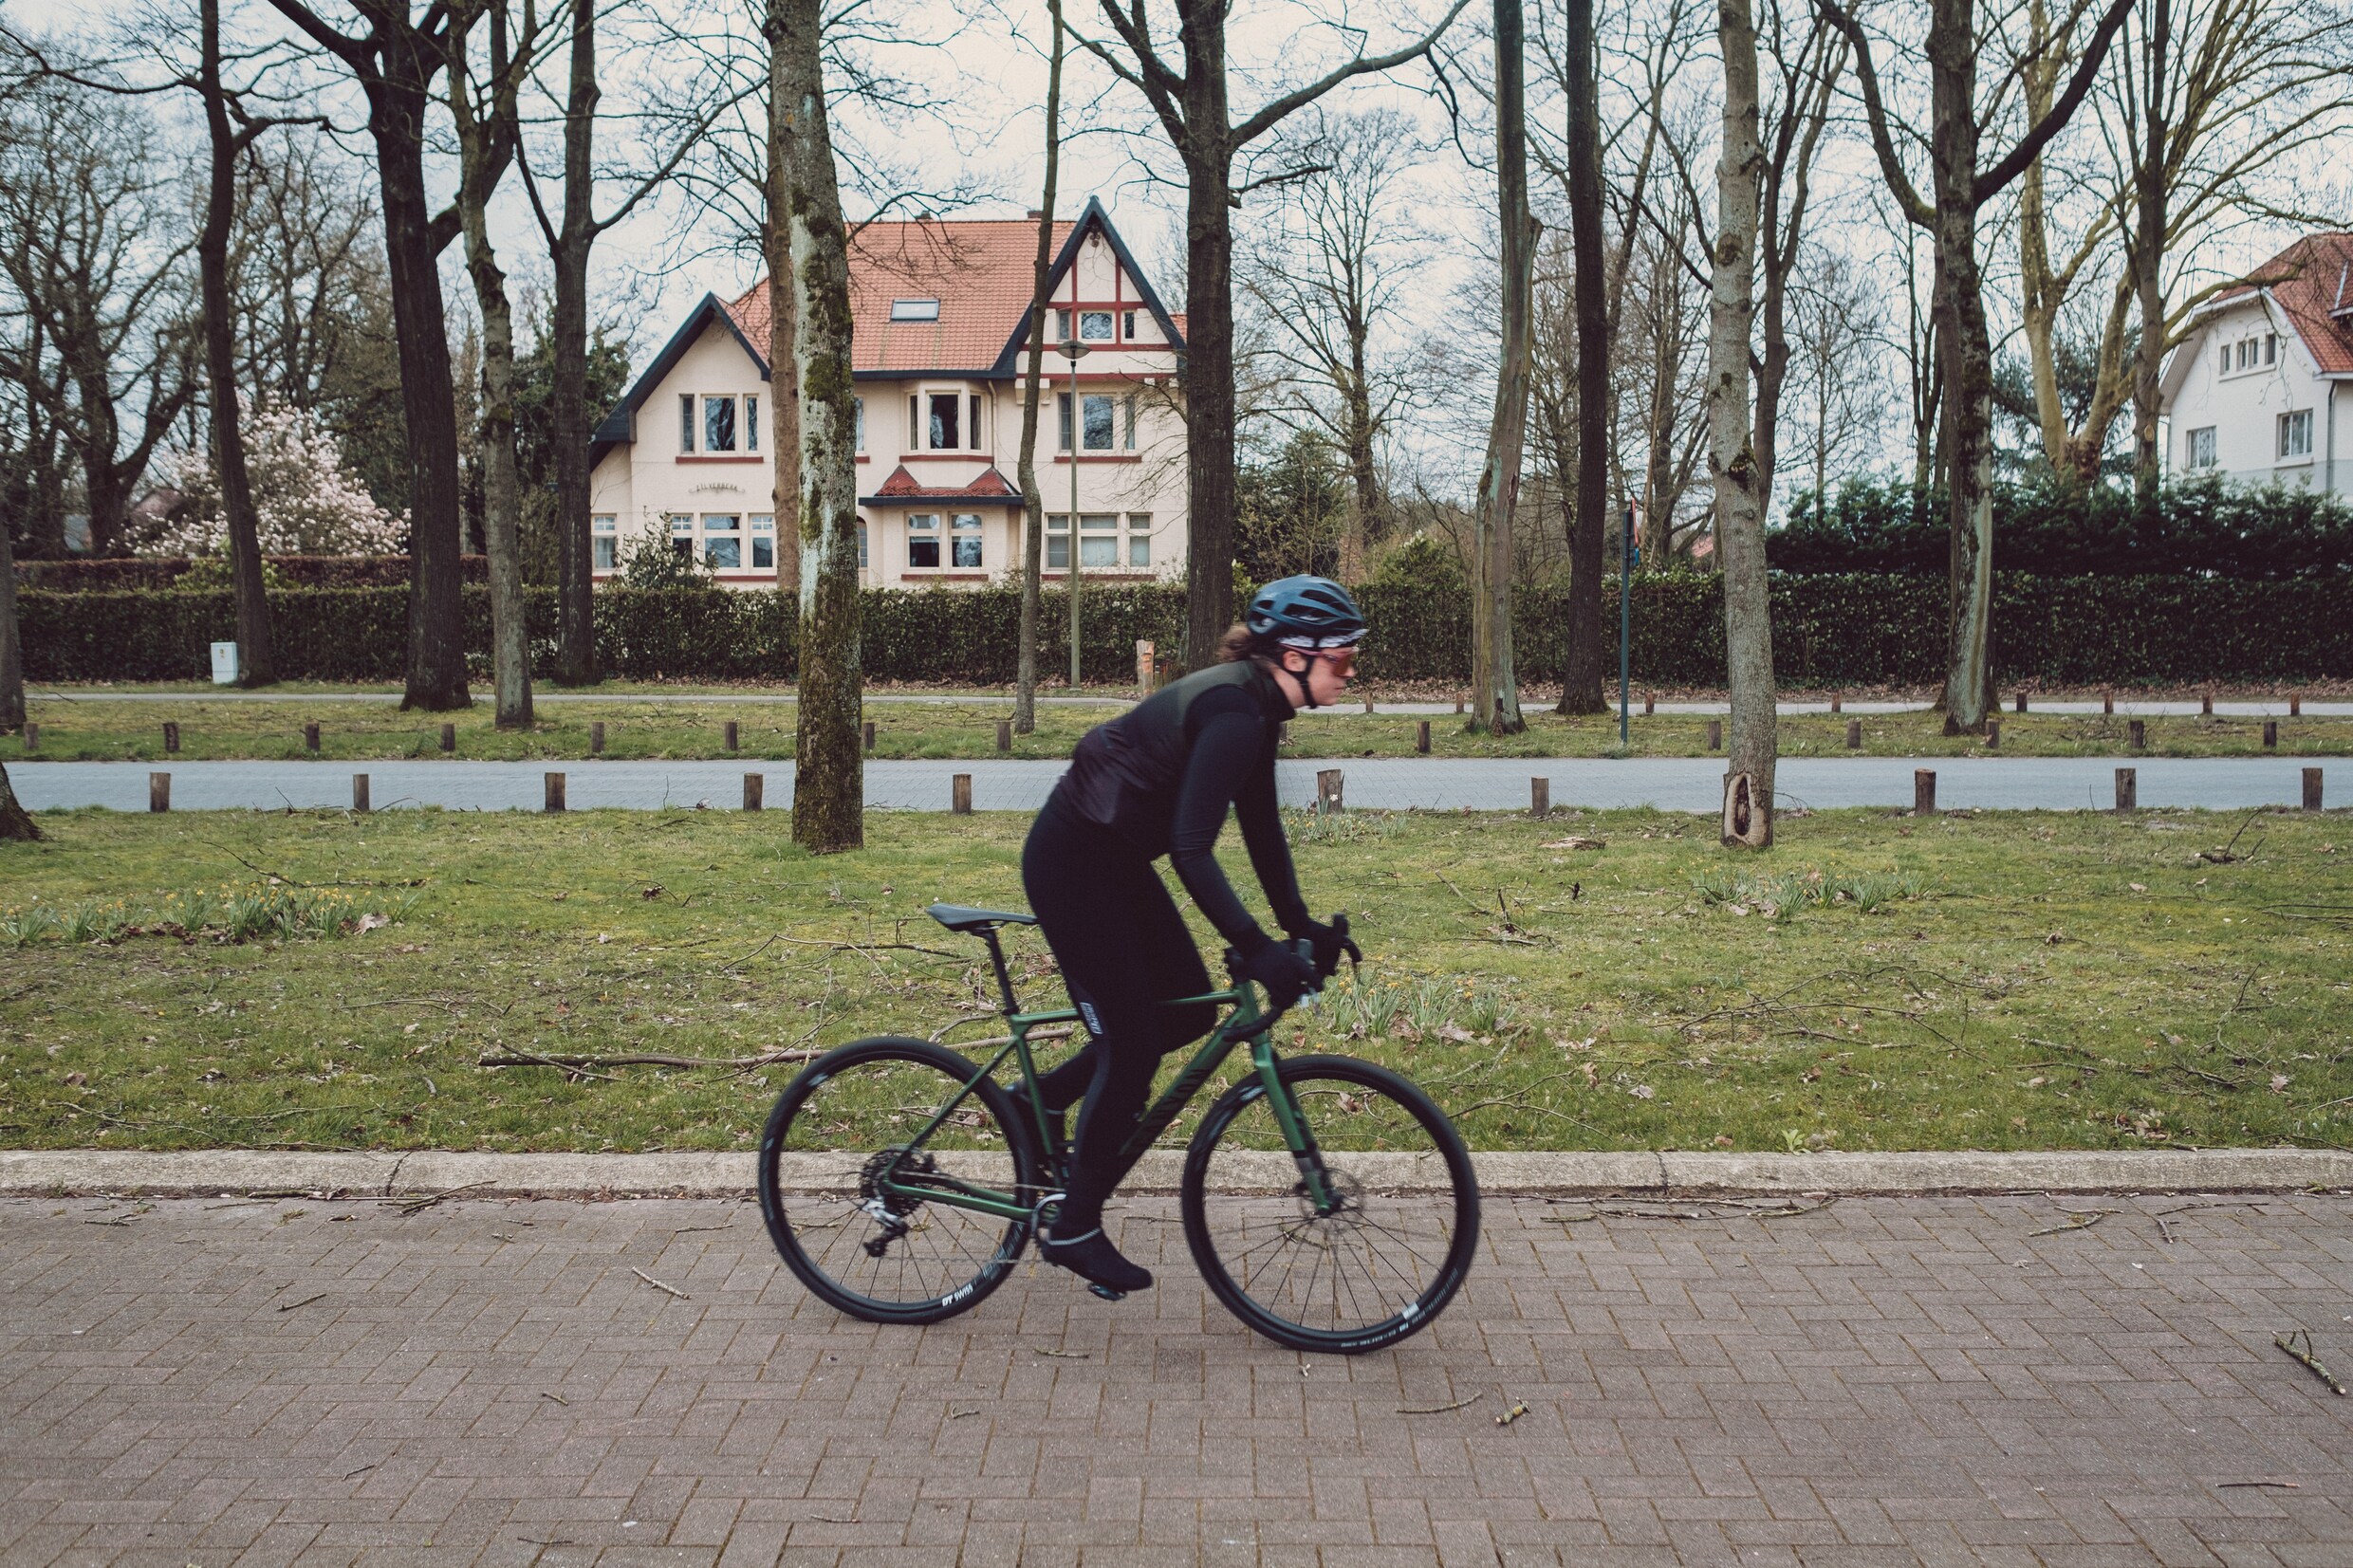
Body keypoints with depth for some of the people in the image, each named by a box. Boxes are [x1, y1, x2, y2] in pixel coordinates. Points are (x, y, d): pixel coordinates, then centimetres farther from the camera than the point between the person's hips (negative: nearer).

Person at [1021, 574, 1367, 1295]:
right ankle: (1074, 1229, 11)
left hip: (1115, 859, 10)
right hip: (1073, 862, -9)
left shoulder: (1256, 708, 4)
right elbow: (1192, 850, -31)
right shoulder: (1234, 714, -26)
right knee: (1132, 1046, -3)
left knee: (1191, 1010, 11)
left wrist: (1301, 924, 7)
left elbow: (1261, 827, 12)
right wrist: (1258, 950, -33)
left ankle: (1048, 1094, 27)